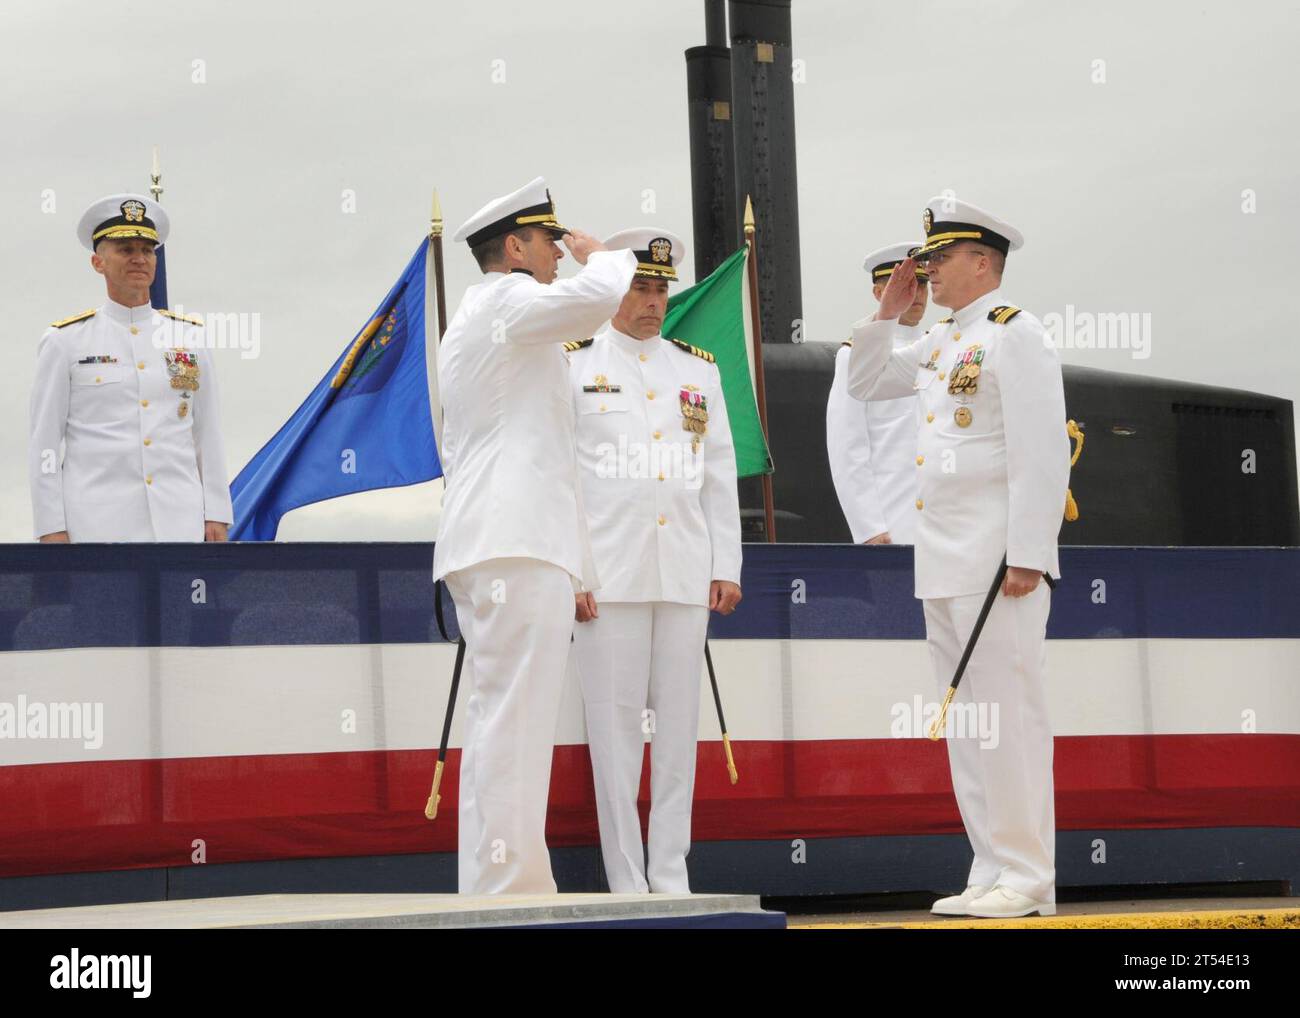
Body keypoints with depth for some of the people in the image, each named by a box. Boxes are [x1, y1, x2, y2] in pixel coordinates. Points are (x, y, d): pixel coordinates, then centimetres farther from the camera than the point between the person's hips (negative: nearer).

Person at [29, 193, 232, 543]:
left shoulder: (191, 338, 13)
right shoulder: (64, 342, 5)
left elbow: (209, 436, 14)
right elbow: (43, 445, 3)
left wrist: (216, 515, 6)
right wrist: (52, 529, -4)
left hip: (179, 522, 3)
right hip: (97, 525, -2)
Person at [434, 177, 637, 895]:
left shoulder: (467, 323, 27)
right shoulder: (506, 301, -5)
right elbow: (601, 295, -24)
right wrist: (598, 253, 0)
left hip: (486, 541, 11)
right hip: (518, 545, -11)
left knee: (499, 724, 9)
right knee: (512, 722, -13)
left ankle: (490, 891, 9)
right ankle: (505, 893, -17)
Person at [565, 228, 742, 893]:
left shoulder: (698, 370, 15)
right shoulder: (573, 364, 4)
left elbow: (720, 475, 15)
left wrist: (727, 567, 8)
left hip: (686, 579, 4)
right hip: (609, 577, -4)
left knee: (678, 723, 3)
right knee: (615, 725, -4)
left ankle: (671, 878, 7)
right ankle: (627, 885, 0)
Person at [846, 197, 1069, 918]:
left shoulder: (1014, 333, -8)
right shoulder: (940, 343, 17)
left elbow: (1044, 451, -15)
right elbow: (864, 385, 29)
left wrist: (1028, 554, -21)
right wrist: (887, 312, 15)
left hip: (996, 557, -9)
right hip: (942, 561, 9)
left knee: (1007, 714, -8)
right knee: (964, 720, 8)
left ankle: (1028, 879, -5)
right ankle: (993, 874, 12)